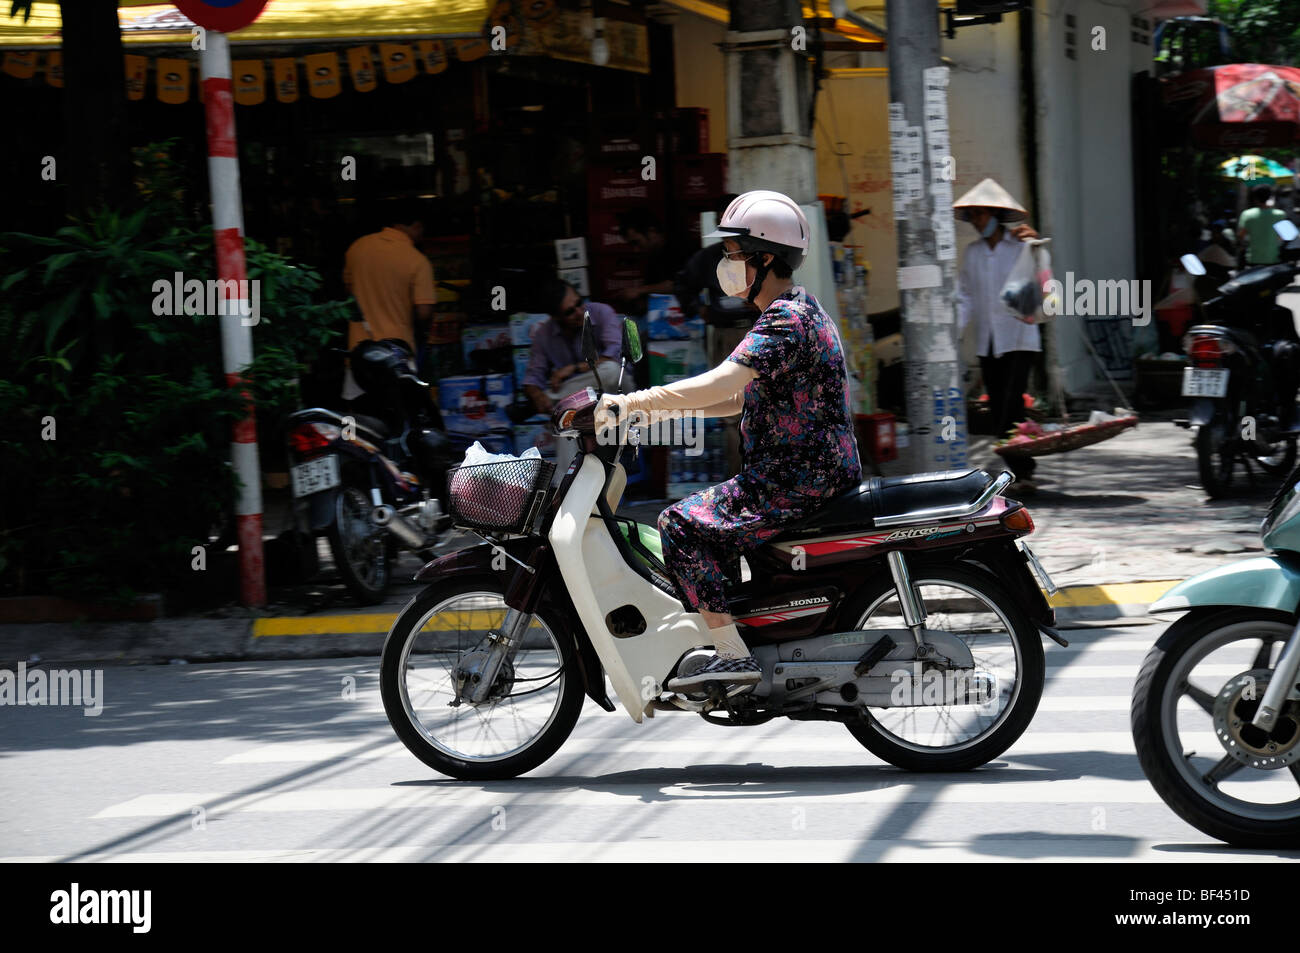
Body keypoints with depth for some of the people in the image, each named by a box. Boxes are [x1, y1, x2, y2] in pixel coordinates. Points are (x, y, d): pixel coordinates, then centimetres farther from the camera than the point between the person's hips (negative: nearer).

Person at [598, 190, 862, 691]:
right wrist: (658, 406, 13)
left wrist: (631, 403, -26)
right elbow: (740, 397, 23)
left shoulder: (785, 320, -16)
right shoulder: (799, 311, 17)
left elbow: (719, 385, -28)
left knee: (682, 525, -14)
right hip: (817, 474, 11)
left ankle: (733, 656, -17)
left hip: (798, 482, -11)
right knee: (708, 515, 24)